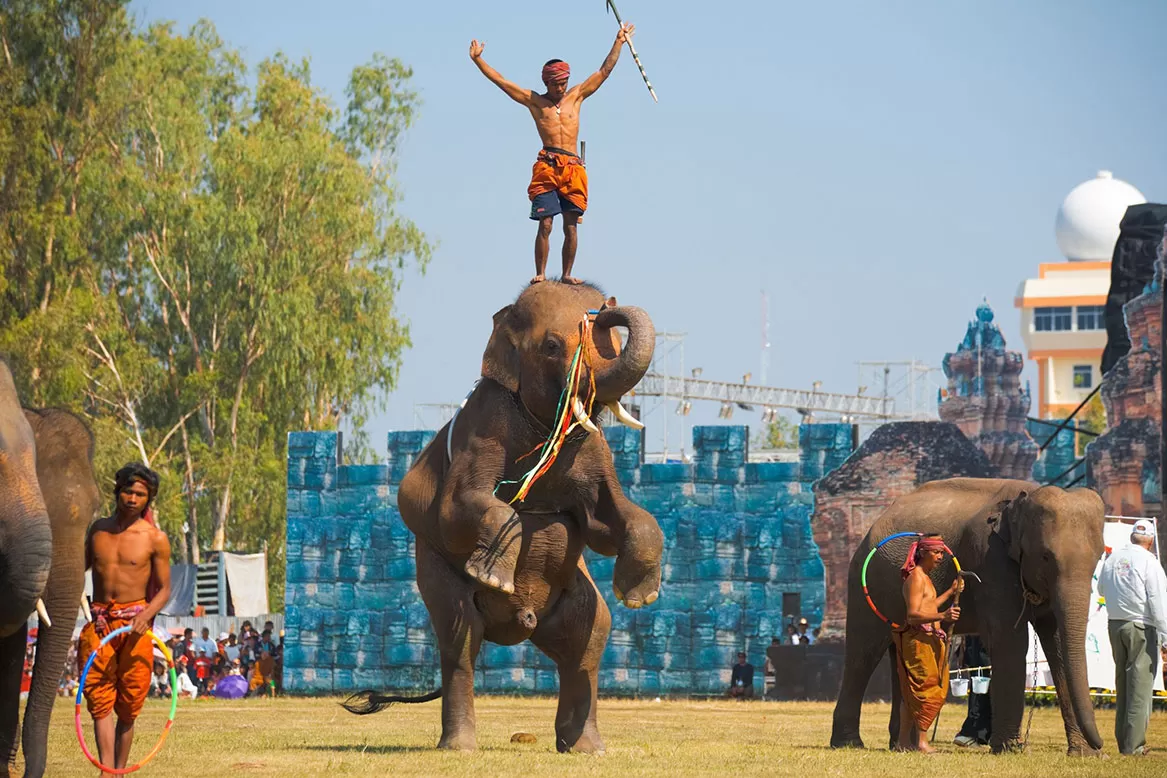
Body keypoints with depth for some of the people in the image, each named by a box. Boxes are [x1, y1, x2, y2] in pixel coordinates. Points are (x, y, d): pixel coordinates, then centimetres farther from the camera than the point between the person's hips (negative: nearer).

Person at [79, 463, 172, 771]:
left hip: (135, 624, -2)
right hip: (97, 622, 2)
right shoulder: (98, 529, 9)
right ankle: (106, 771, -15)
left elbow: (164, 589, 1)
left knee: (128, 705, 2)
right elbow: (80, 568, 24)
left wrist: (145, 616, -16)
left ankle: (119, 770, 14)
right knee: (100, 701, -8)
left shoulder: (155, 539, 0)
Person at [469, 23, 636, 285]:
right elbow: (499, 80, 11)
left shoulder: (576, 96, 18)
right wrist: (478, 60, 8)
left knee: (571, 226, 2)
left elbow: (604, 71, 22)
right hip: (547, 167, -2)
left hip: (573, 168, 2)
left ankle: (567, 274, 7)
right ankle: (540, 273, -7)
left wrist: (619, 42, 22)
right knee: (545, 224, -9)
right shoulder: (534, 101, 12)